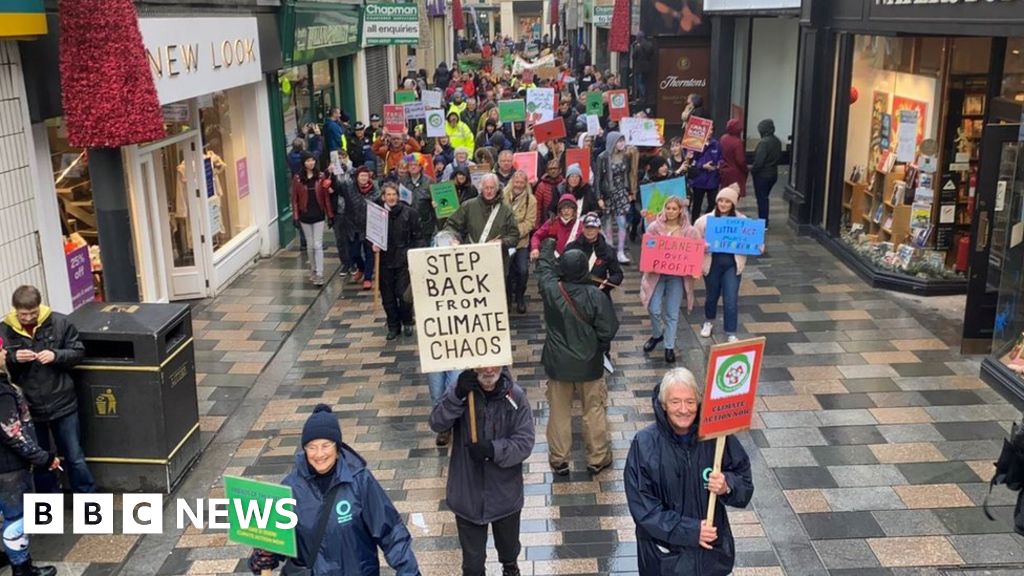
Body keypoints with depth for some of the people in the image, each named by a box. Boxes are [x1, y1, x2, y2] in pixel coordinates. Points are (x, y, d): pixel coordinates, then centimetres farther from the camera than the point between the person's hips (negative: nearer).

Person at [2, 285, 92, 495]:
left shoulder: (59, 322, -9)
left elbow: (78, 352, -3)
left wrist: (56, 355, -21)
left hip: (62, 404, -1)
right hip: (27, 407, 2)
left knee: (75, 458, 9)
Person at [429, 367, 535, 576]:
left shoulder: (516, 397, -16)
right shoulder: (463, 390, -12)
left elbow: (524, 443, -16)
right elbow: (437, 424, -20)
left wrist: (493, 449, -32)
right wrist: (457, 396, -35)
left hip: (505, 492, 1)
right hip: (467, 492, 0)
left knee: (508, 542, 28)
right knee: (472, 554, 15)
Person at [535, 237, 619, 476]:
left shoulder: (550, 290, -14)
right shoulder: (596, 295, -20)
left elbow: (544, 269, 8)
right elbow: (607, 330, -15)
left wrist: (547, 248, 28)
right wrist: (602, 348, 7)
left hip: (558, 362, 2)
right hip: (589, 363, -1)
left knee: (559, 412, 15)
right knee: (594, 411, 15)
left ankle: (559, 460, 25)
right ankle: (597, 458, 27)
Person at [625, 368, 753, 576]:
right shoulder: (645, 444, -19)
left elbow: (745, 484, -3)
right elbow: (642, 507, -16)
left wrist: (727, 487, -25)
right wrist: (689, 531, -22)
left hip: (712, 549, 2)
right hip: (665, 551, -2)